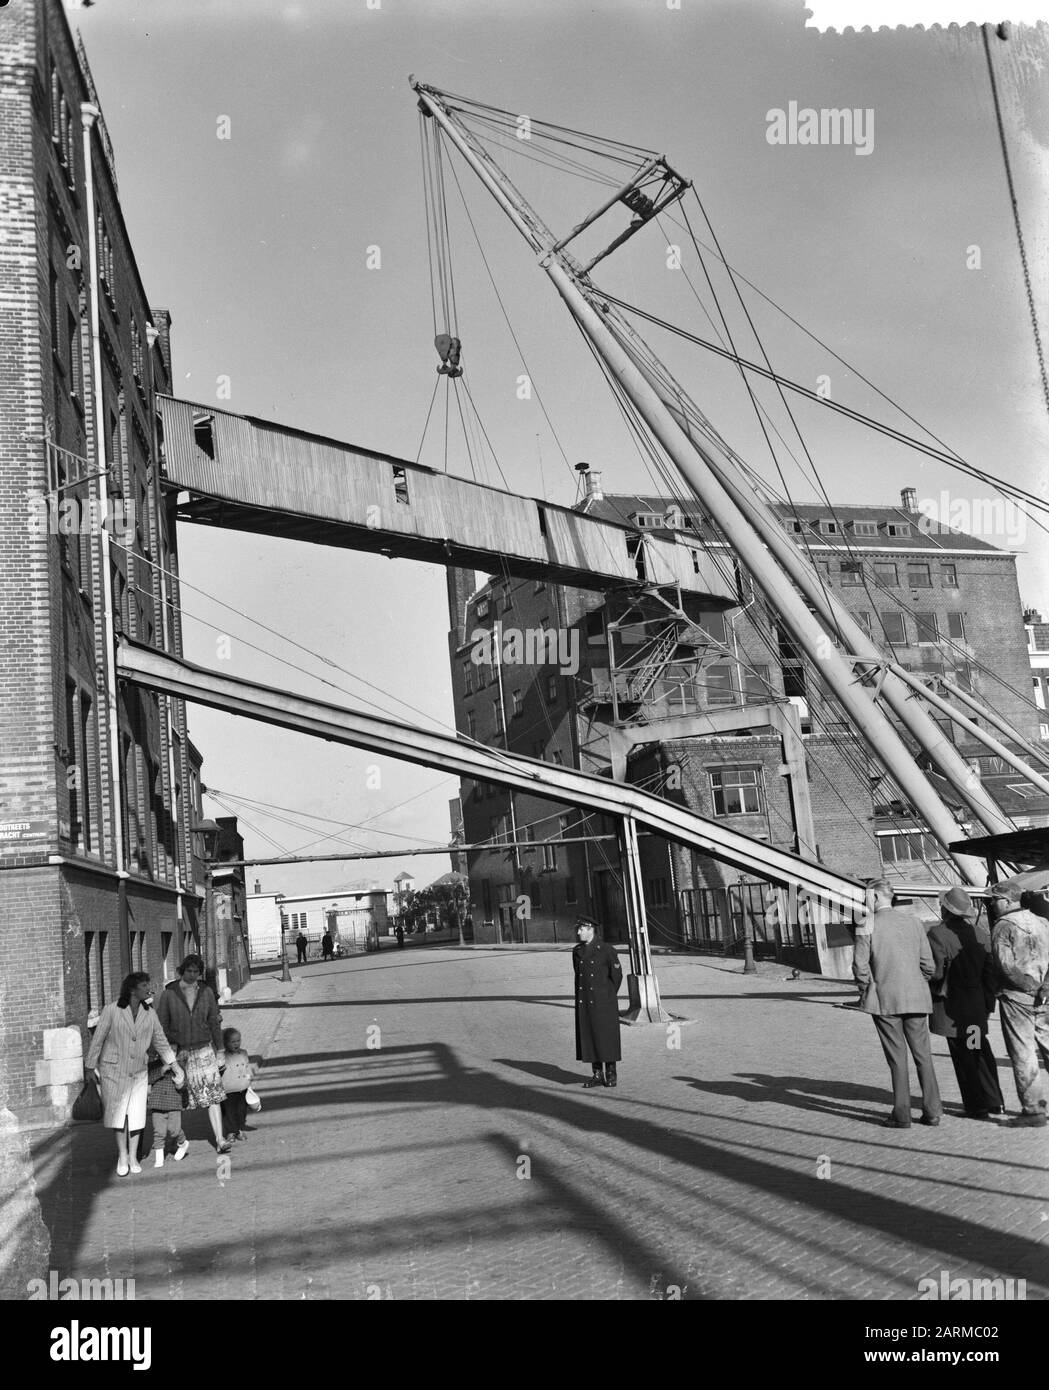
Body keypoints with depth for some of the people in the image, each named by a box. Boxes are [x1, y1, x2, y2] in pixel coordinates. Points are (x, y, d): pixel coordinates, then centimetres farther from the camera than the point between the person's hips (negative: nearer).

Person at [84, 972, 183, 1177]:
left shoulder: (150, 1014, -1)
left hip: (138, 1072, 3)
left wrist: (175, 1065, 6)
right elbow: (98, 1039, -5)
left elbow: (160, 1041, 8)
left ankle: (133, 1157, 19)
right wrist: (92, 1066, 0)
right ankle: (122, 1157, 20)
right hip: (114, 1071, -3)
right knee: (118, 1114, 4)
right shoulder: (111, 1011, -12)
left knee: (136, 1115, 4)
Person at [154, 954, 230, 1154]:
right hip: (178, 1052, -1)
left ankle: (220, 1140, -8)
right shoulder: (168, 994, -2)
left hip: (204, 1050, 1)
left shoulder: (207, 993, 5)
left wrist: (219, 1050, 9)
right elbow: (161, 1025, 0)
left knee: (212, 1094, -6)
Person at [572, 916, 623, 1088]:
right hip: (584, 1002, 5)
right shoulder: (577, 951, 7)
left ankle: (611, 1074, 12)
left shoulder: (606, 949, -8)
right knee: (588, 1038, 6)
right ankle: (597, 1075, 15)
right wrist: (582, 995, 12)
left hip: (603, 1002, -5)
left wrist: (609, 996, 7)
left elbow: (617, 974, 1)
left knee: (607, 1038, 1)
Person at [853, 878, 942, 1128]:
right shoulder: (913, 922, 4)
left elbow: (860, 965, -10)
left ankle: (901, 1114, 5)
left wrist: (867, 989, 5)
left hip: (884, 1000, -3)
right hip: (916, 999, 3)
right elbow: (928, 964, 3)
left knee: (897, 1057, 2)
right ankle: (931, 1110, 13)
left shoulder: (868, 926, -7)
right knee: (923, 1054, 11)